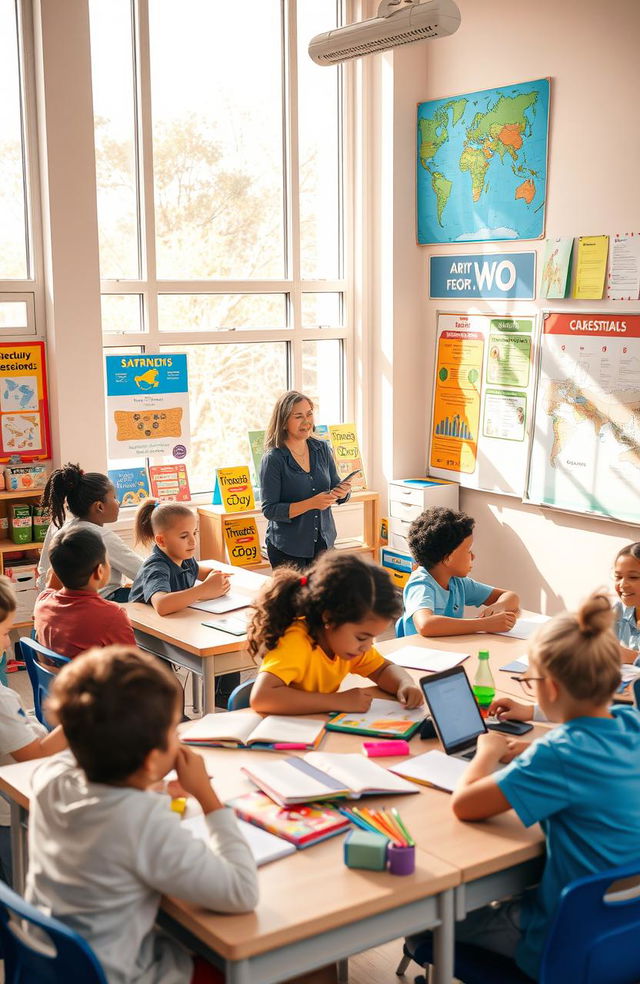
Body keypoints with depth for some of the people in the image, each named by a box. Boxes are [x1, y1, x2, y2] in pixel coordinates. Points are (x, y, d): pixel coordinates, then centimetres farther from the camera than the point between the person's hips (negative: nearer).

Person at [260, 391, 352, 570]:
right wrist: (311, 503, -25)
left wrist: (342, 492, -13)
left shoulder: (322, 449, 3)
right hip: (288, 548, -5)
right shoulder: (273, 459, -13)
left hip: (323, 543, 5)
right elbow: (269, 510, -15)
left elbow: (335, 487, 10)